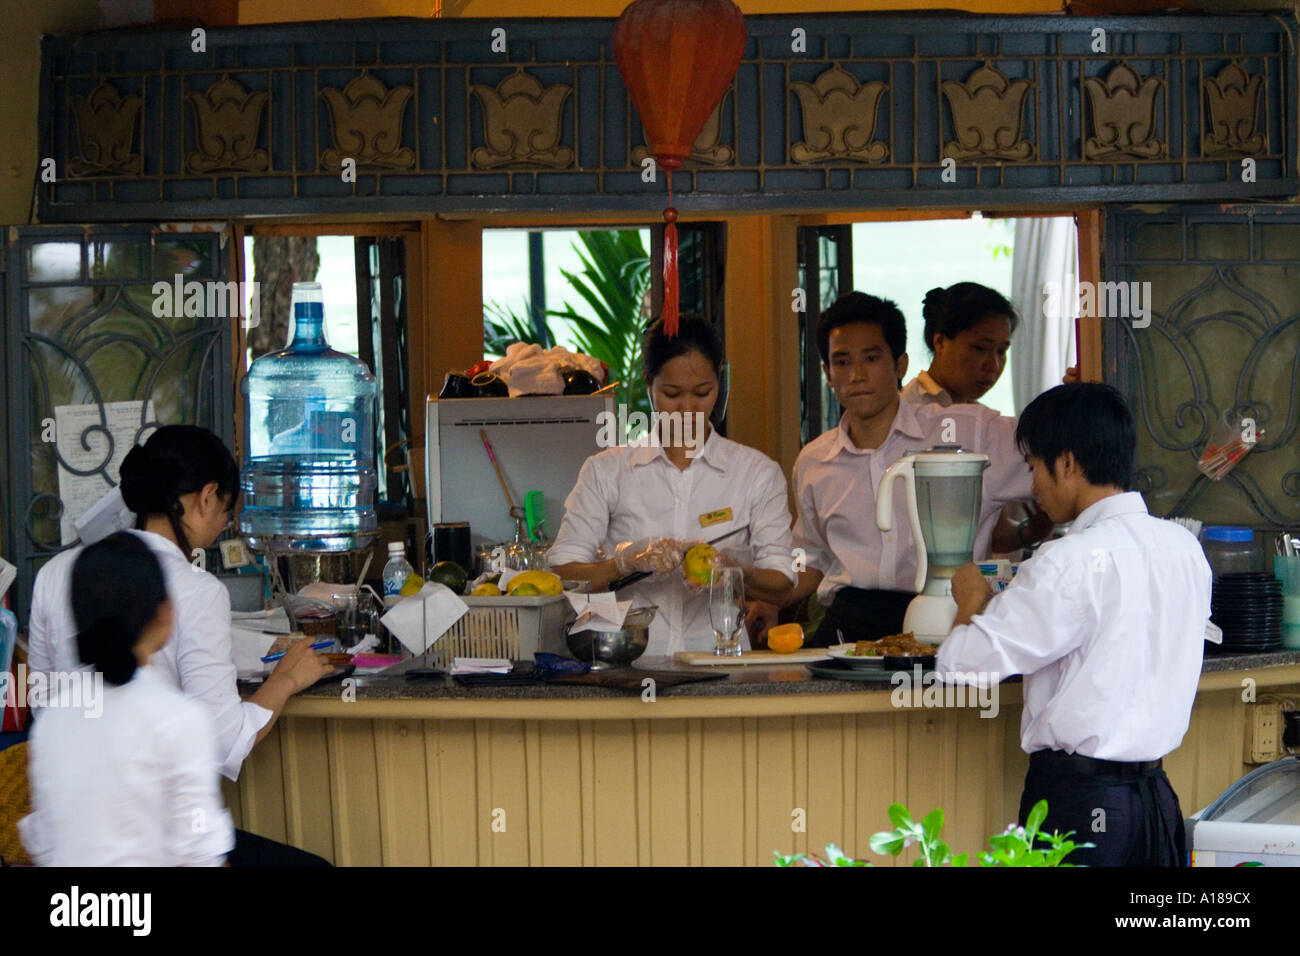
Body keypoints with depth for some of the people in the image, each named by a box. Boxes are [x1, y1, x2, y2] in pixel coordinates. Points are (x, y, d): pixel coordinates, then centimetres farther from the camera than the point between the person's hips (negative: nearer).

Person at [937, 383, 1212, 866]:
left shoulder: (1072, 562, -17)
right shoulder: (1185, 547, 5)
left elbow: (962, 663, -17)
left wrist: (972, 599, 3)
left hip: (1077, 797, -7)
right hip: (1157, 794, 7)